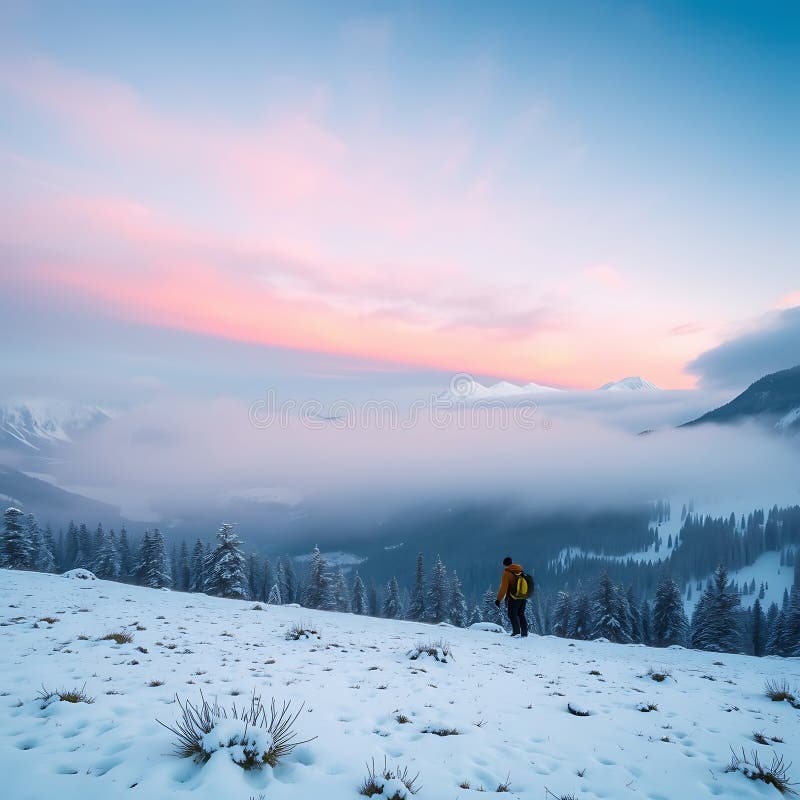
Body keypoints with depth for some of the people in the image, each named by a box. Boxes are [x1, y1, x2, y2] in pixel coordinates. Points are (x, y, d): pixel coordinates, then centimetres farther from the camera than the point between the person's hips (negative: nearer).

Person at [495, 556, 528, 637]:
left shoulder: (507, 573, -12)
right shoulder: (521, 571, 8)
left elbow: (503, 588, -15)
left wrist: (499, 599, -11)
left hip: (513, 598, -7)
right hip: (523, 597, 7)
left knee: (512, 615, 3)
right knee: (521, 615, 18)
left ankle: (516, 632, -5)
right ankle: (524, 632, 18)